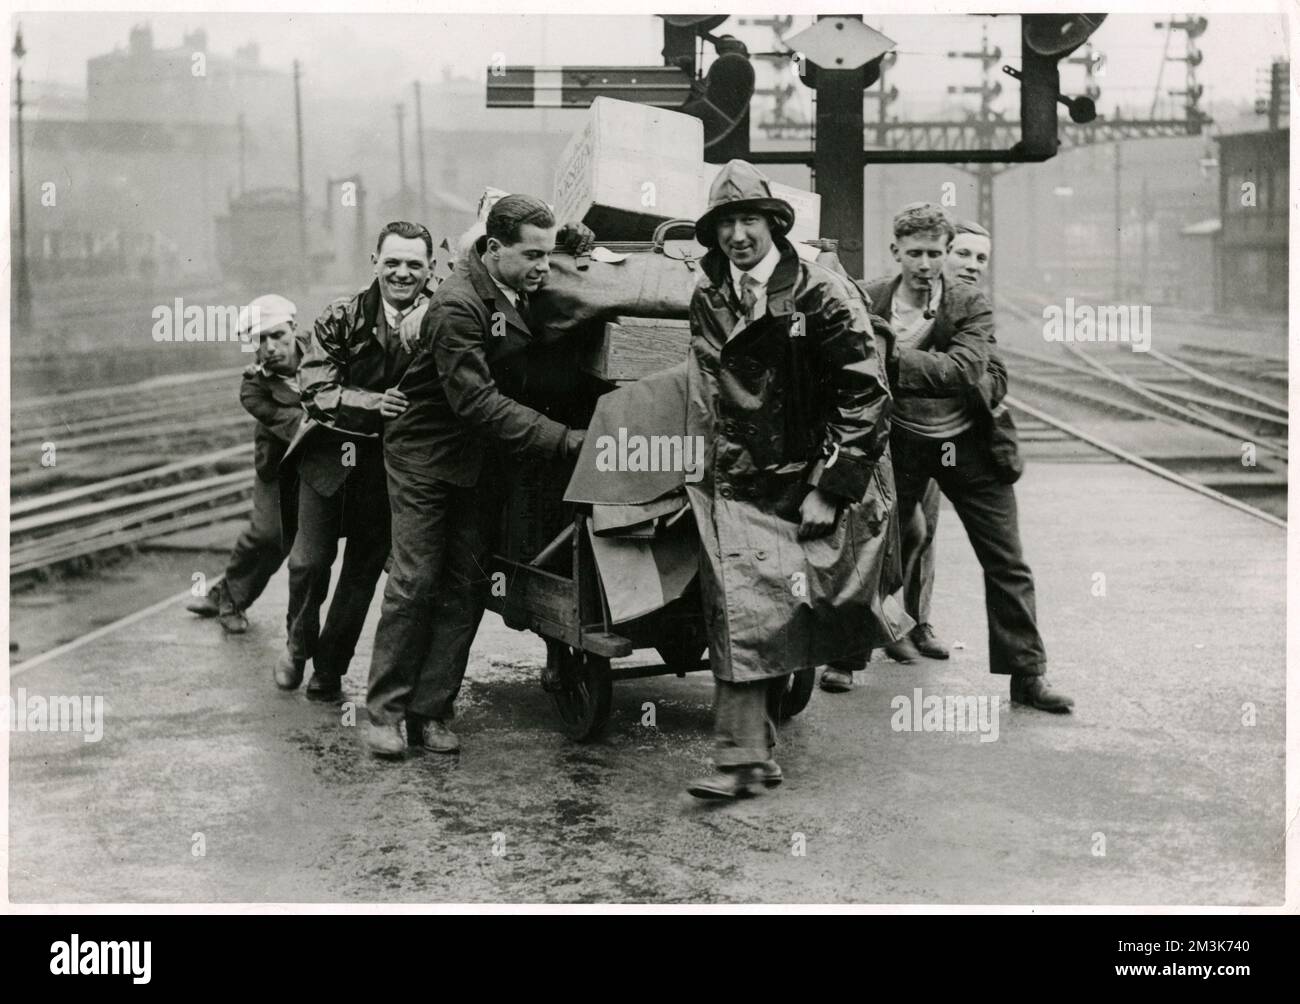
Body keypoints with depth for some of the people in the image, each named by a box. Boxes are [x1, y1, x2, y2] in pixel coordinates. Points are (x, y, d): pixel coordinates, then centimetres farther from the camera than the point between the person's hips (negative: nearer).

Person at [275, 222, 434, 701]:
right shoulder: (343, 316, -8)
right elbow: (315, 387, -13)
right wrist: (371, 402, -27)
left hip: (392, 460, 1)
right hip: (331, 452, 0)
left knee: (364, 569, 8)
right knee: (309, 561, 1)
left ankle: (330, 667, 25)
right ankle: (298, 644, 29)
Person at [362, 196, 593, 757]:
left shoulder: (524, 293, 1)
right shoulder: (458, 305, -22)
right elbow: (477, 403, -28)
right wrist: (565, 439, -32)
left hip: (482, 463, 7)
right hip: (426, 457, -7)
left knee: (465, 589, 4)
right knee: (415, 583, -5)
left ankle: (431, 711, 10)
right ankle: (384, 711, 5)